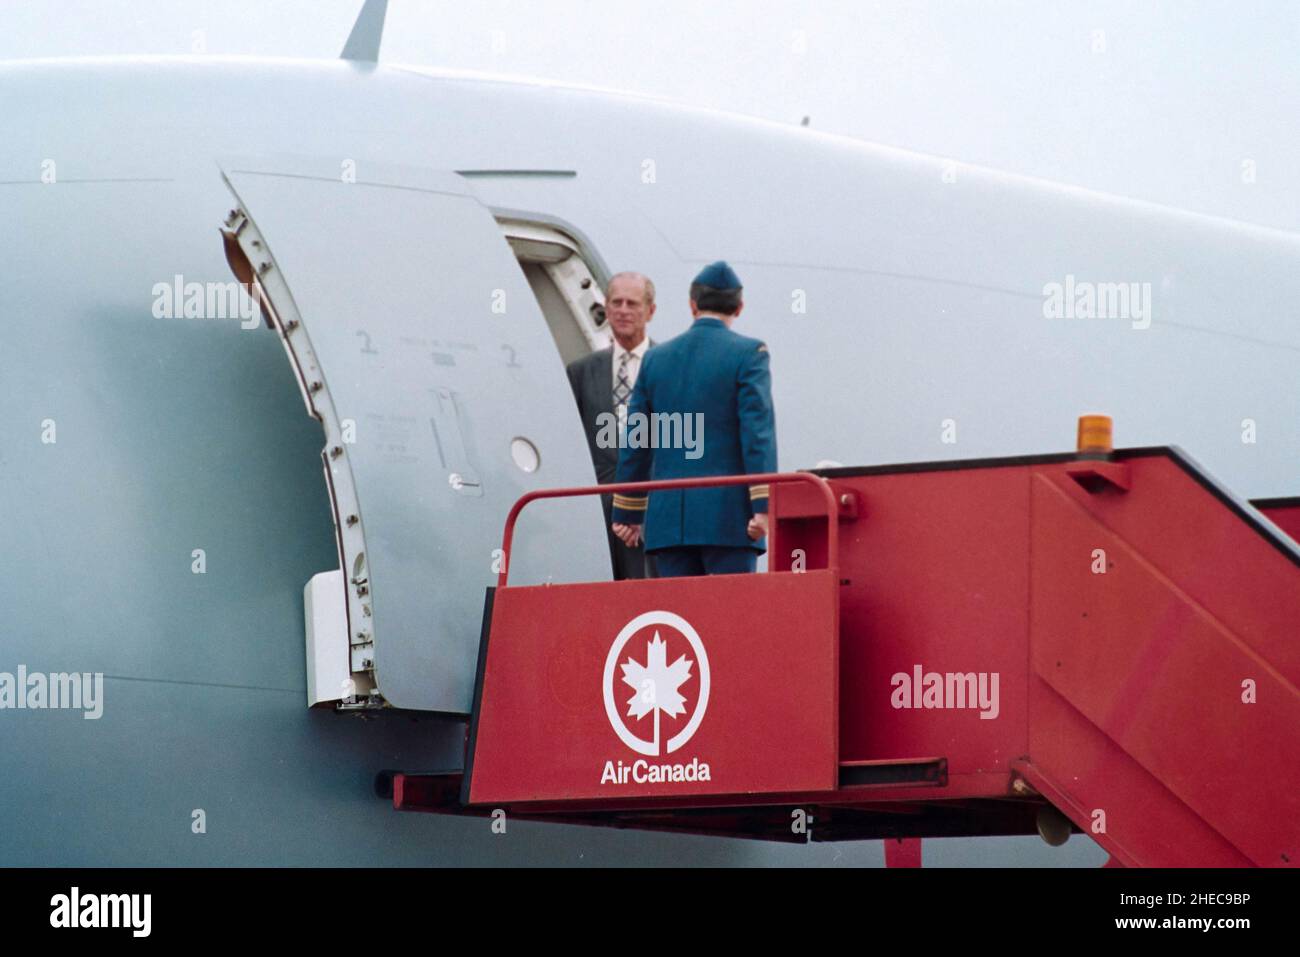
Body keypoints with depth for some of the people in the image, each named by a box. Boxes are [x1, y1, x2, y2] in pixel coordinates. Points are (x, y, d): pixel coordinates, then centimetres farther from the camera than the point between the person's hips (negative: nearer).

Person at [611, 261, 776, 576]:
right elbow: (758, 430, -10)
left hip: (668, 516, 4)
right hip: (728, 515, -4)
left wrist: (627, 512, 21)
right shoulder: (748, 353, -2)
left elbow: (635, 443, 14)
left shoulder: (656, 358, 12)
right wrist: (762, 506, -13)